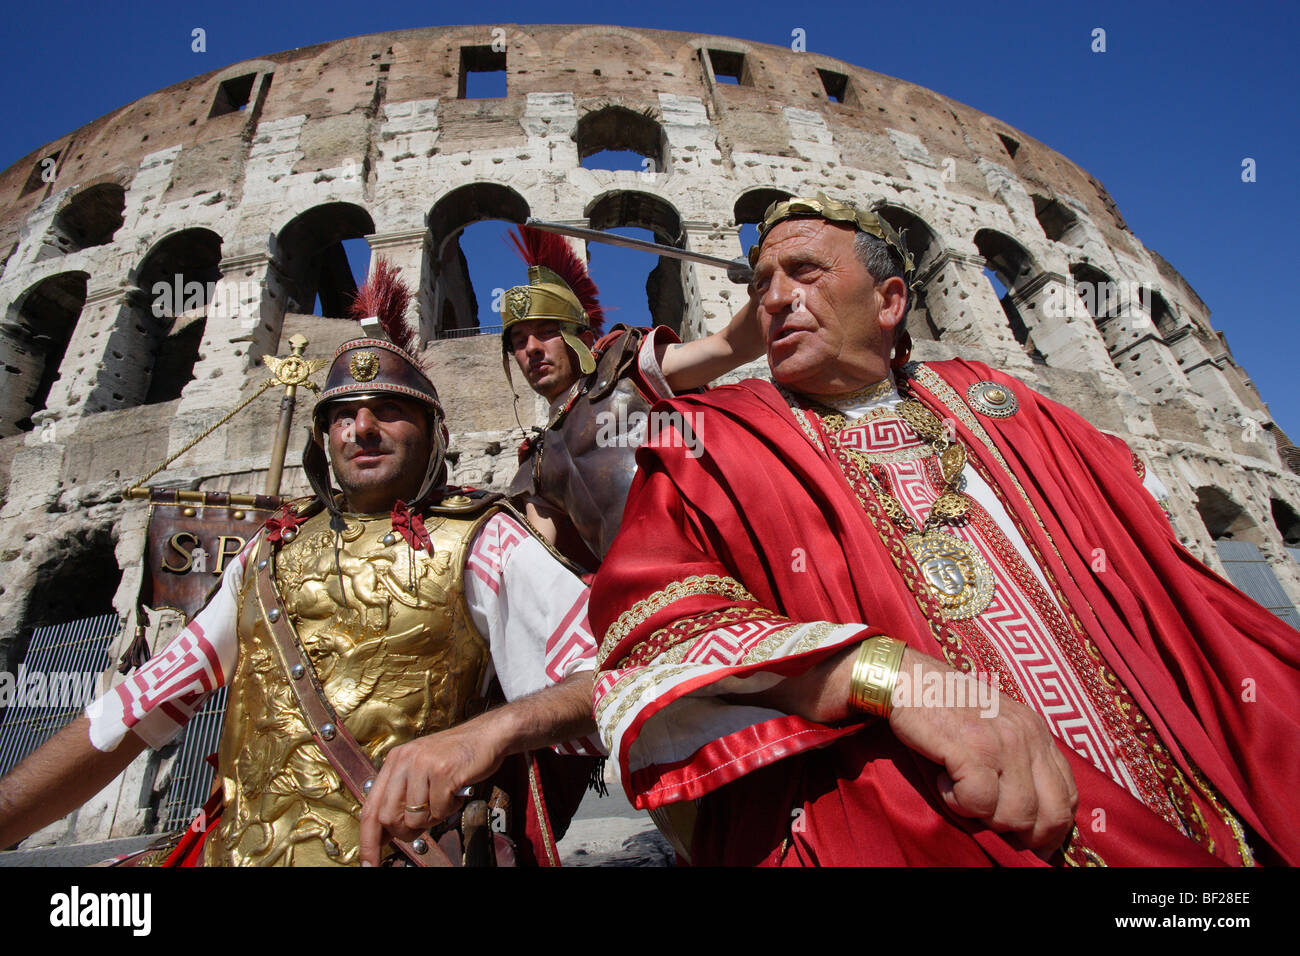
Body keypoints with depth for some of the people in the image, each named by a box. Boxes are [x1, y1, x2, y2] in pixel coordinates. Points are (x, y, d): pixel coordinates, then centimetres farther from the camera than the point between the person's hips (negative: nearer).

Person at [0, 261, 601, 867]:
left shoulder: (480, 541, -2)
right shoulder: (271, 553, 15)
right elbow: (128, 715, 15)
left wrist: (492, 729, -29)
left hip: (399, 852, -3)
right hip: (237, 849, 4)